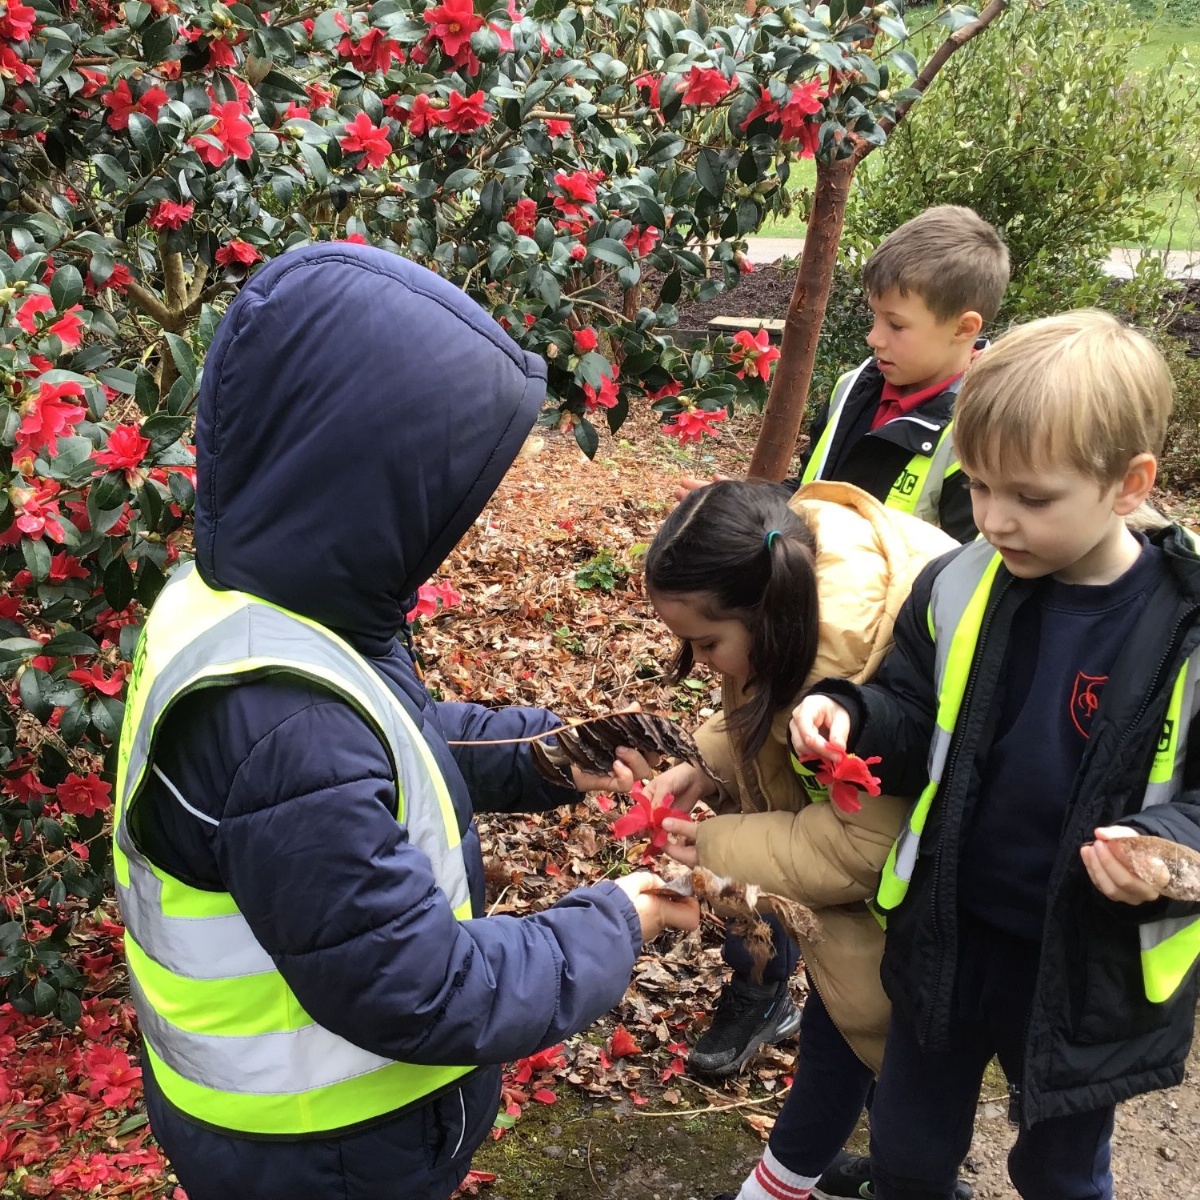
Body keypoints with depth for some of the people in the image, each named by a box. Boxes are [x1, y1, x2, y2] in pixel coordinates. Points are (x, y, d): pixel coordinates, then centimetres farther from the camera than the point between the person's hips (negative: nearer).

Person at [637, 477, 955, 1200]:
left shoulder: (874, 662, -39)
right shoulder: (789, 576, -14)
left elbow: (863, 845, -30)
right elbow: (764, 717, 3)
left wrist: (719, 848, -24)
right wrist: (706, 770, -13)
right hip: (847, 802, 7)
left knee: (851, 1021, 5)